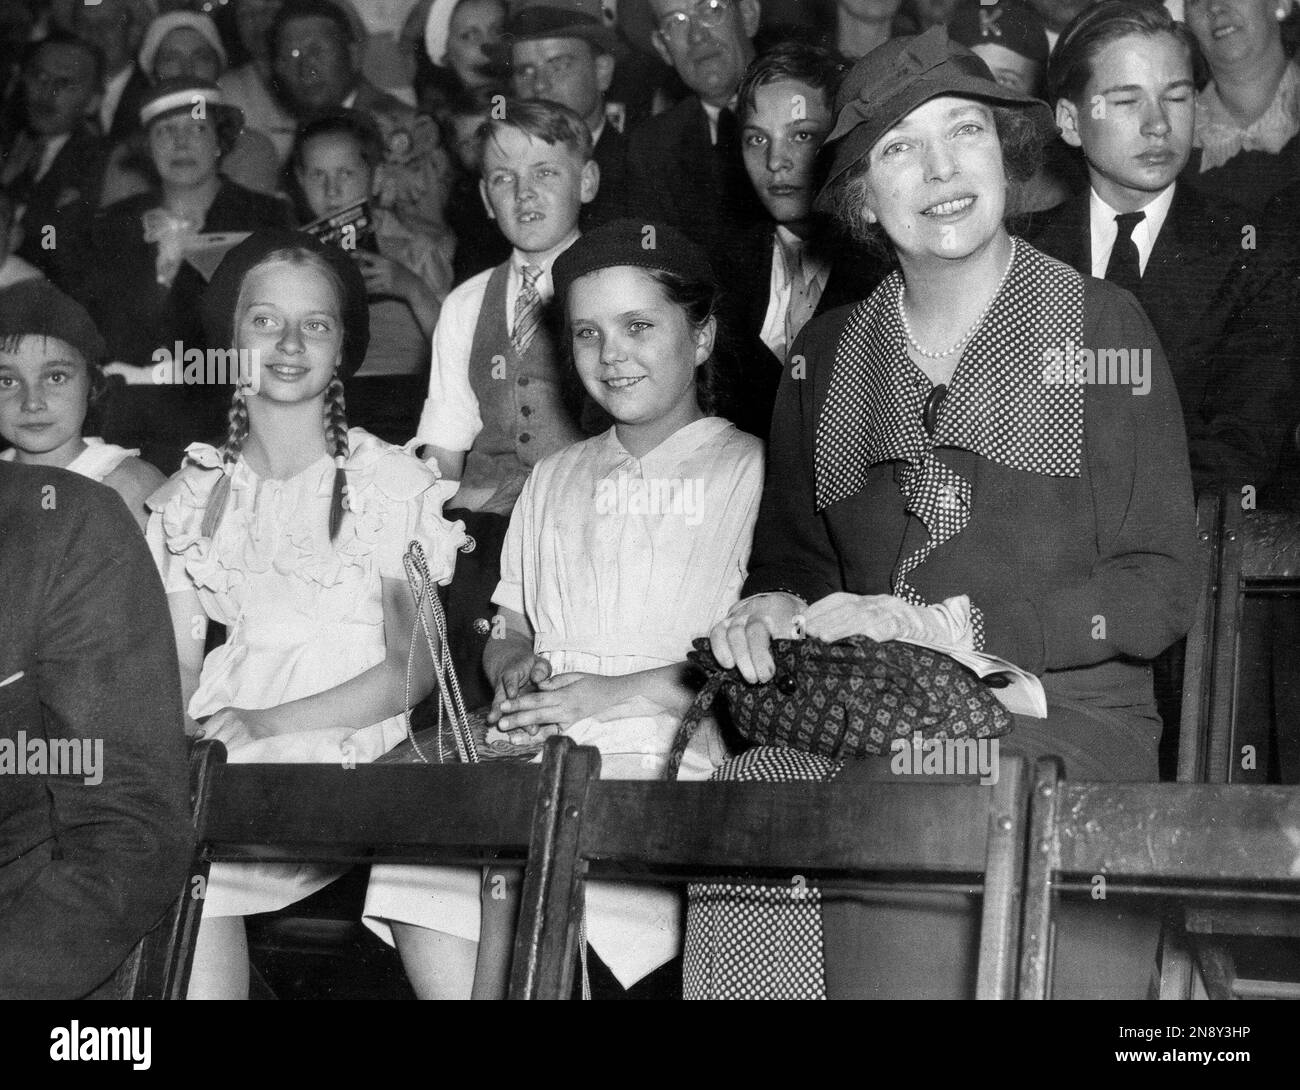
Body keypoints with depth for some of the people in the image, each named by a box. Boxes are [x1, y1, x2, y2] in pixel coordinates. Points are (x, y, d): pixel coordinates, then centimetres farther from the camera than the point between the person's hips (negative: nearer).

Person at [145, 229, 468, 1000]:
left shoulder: (394, 483, 2)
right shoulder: (195, 493, 15)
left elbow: (414, 669, -3)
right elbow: (177, 661, 13)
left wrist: (268, 722, -13)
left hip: (347, 744, -4)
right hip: (221, 747, 4)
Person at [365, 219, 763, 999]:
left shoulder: (749, 469, 7)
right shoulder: (555, 480, 26)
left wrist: (620, 691, -12)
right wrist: (517, 667, 3)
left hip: (668, 762, -5)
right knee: (419, 865, -25)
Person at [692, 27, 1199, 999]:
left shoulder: (1104, 328, 4)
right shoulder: (826, 356, 14)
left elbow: (1162, 587, -1)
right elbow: (794, 545, 25)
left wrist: (959, 626, -11)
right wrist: (777, 605, 1)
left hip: (1066, 720, -3)